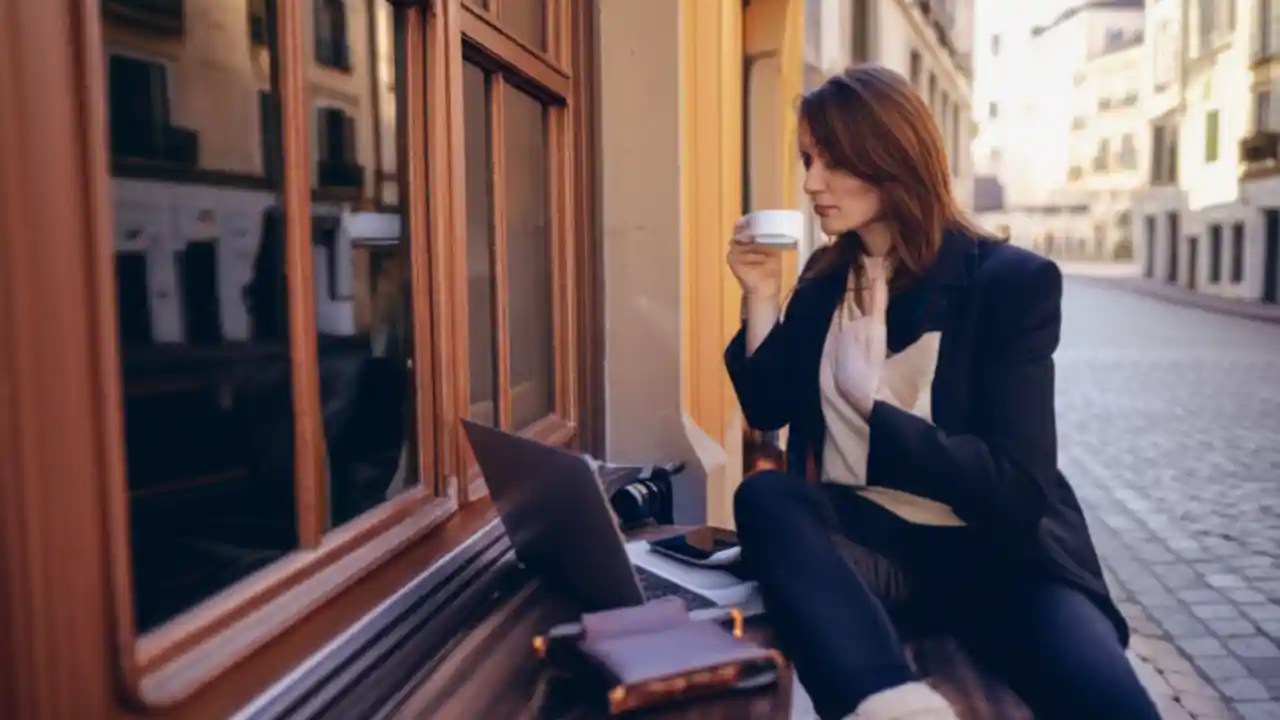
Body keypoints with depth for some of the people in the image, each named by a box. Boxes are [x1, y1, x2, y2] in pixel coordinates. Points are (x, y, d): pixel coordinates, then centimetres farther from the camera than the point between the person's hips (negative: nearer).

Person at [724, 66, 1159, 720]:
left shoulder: (1010, 280, -7)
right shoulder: (825, 278, 8)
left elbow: (1017, 483, -14)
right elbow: (767, 409, 9)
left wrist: (872, 408, -24)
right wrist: (762, 297, -2)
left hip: (983, 545, -4)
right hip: (855, 531, 4)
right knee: (764, 498, -33)